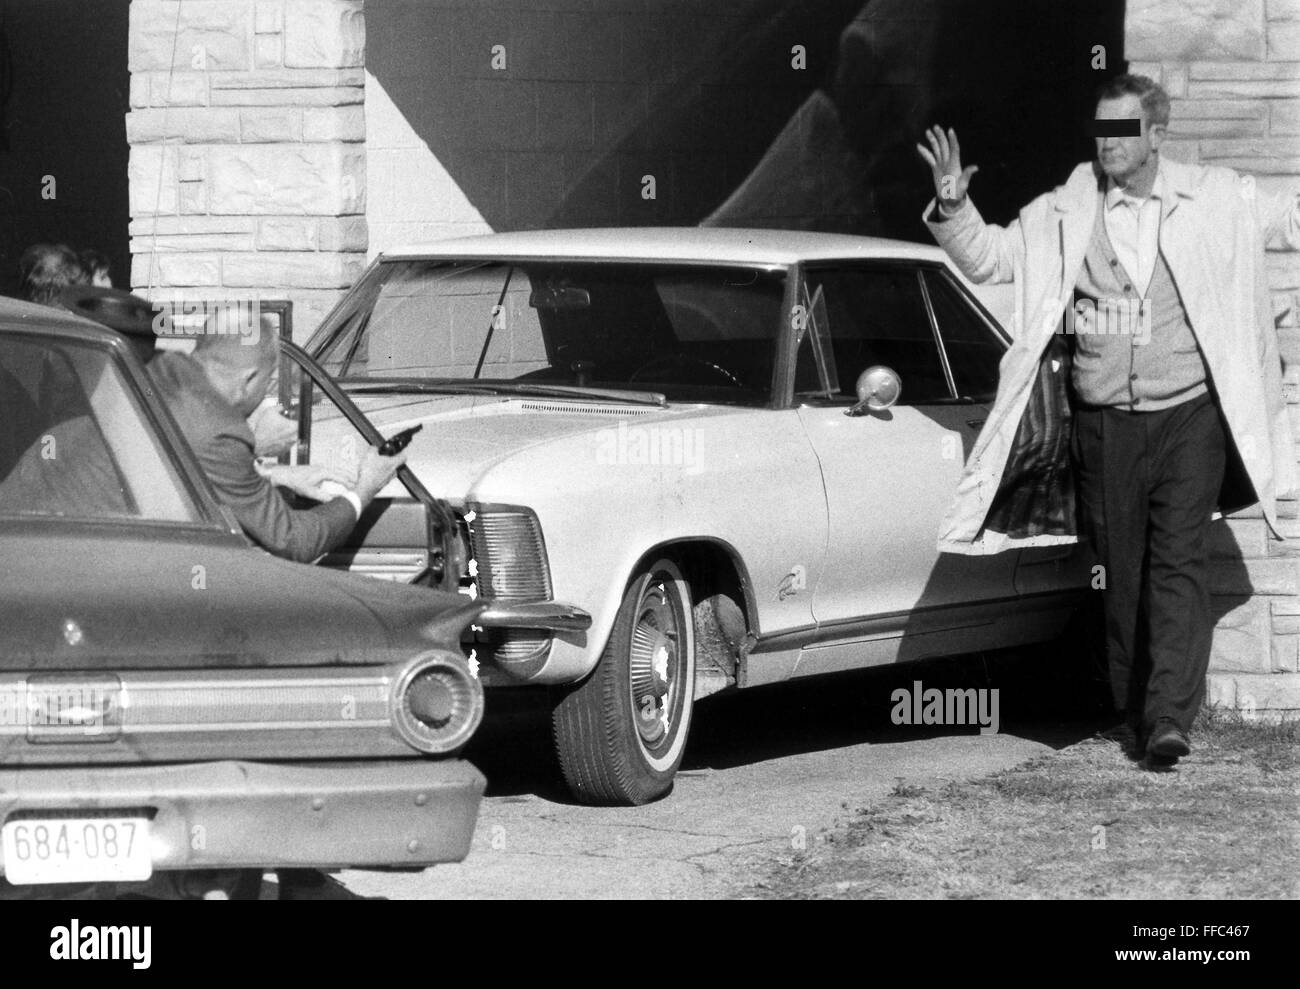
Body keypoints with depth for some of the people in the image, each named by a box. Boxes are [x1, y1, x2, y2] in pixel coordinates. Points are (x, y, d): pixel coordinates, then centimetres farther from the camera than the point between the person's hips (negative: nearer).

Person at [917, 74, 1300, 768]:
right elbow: (987, 257, 8)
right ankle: (1134, 719, 16)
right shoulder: (1063, 215, 5)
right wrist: (952, 208, -8)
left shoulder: (1215, 201, 3)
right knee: (1120, 576, 6)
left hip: (1190, 418, -2)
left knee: (1179, 563, -11)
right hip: (1103, 425, 2)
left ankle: (1170, 718, -19)